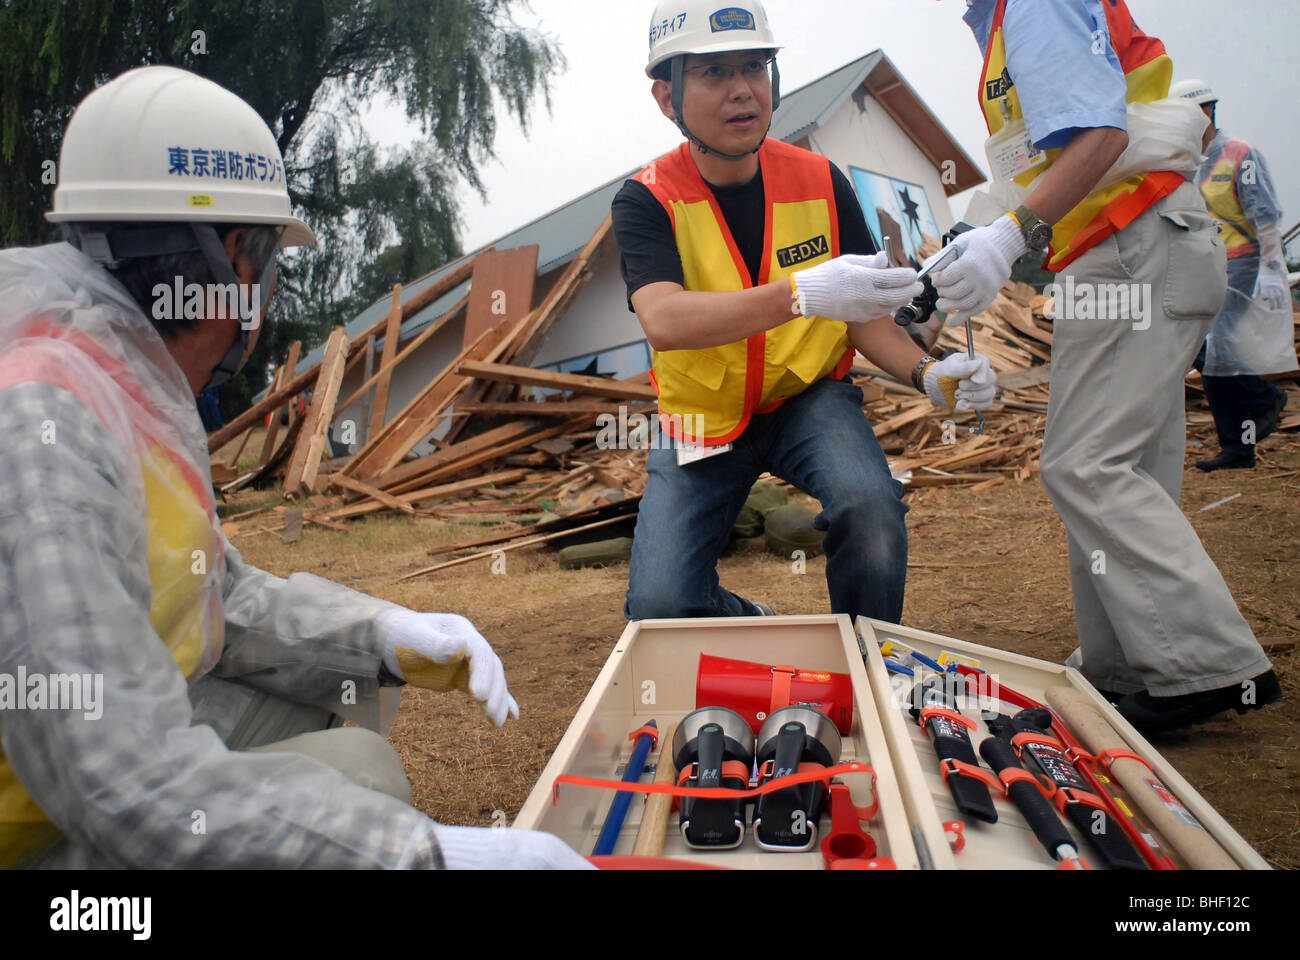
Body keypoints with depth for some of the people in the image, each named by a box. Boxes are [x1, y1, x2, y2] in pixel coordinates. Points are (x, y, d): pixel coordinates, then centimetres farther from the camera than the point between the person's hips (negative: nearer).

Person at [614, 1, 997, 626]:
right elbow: (664, 321, -32)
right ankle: (757, 632, 19)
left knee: (870, 503, -31)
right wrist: (800, 294, -47)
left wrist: (927, 375, -19)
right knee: (660, 607, -17)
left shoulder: (820, 182, -4)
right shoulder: (647, 202, -13)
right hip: (704, 420, -1)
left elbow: (865, 315, 2)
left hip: (810, 397, 1)